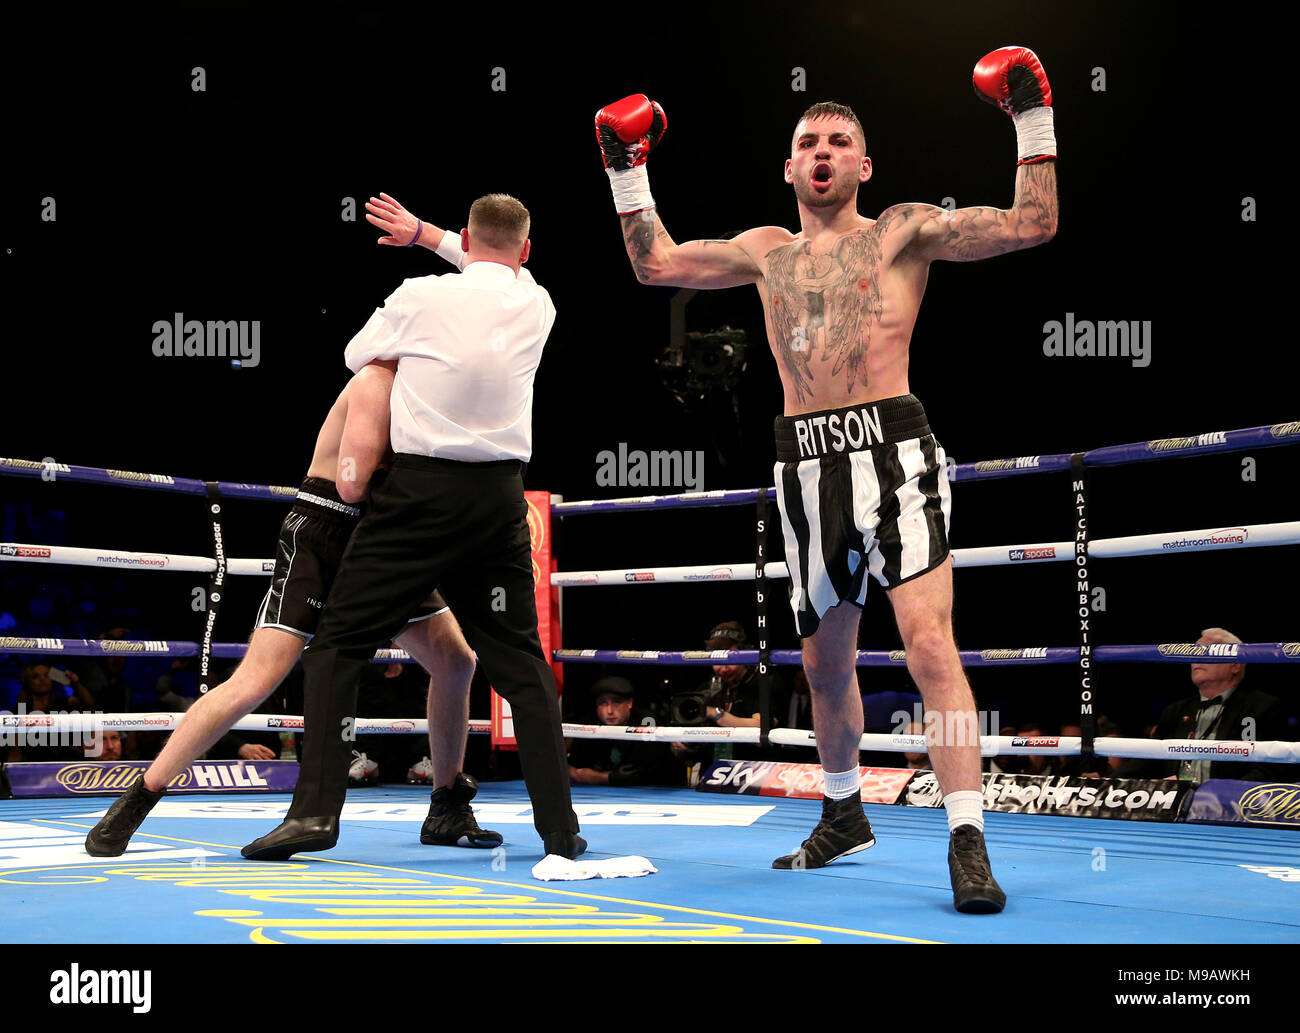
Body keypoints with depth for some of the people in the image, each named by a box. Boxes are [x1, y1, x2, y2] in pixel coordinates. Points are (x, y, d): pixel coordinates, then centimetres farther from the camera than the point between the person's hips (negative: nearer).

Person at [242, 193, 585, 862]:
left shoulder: (422, 296, -4)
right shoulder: (537, 308, 8)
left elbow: (356, 355, 13)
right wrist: (426, 234, 38)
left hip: (421, 491, -4)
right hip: (500, 498, 4)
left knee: (339, 642, 4)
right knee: (519, 658, 11)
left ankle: (316, 808, -5)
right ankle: (560, 826, 8)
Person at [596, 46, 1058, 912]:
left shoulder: (904, 232, 6)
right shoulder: (768, 251, 19)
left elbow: (1032, 225, -1)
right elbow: (657, 264, 24)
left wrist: (1034, 120, -5)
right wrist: (628, 168, 23)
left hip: (893, 451, -5)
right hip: (806, 465, 5)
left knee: (930, 644, -17)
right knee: (825, 664, 14)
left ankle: (968, 842, -15)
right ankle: (845, 817, 33)